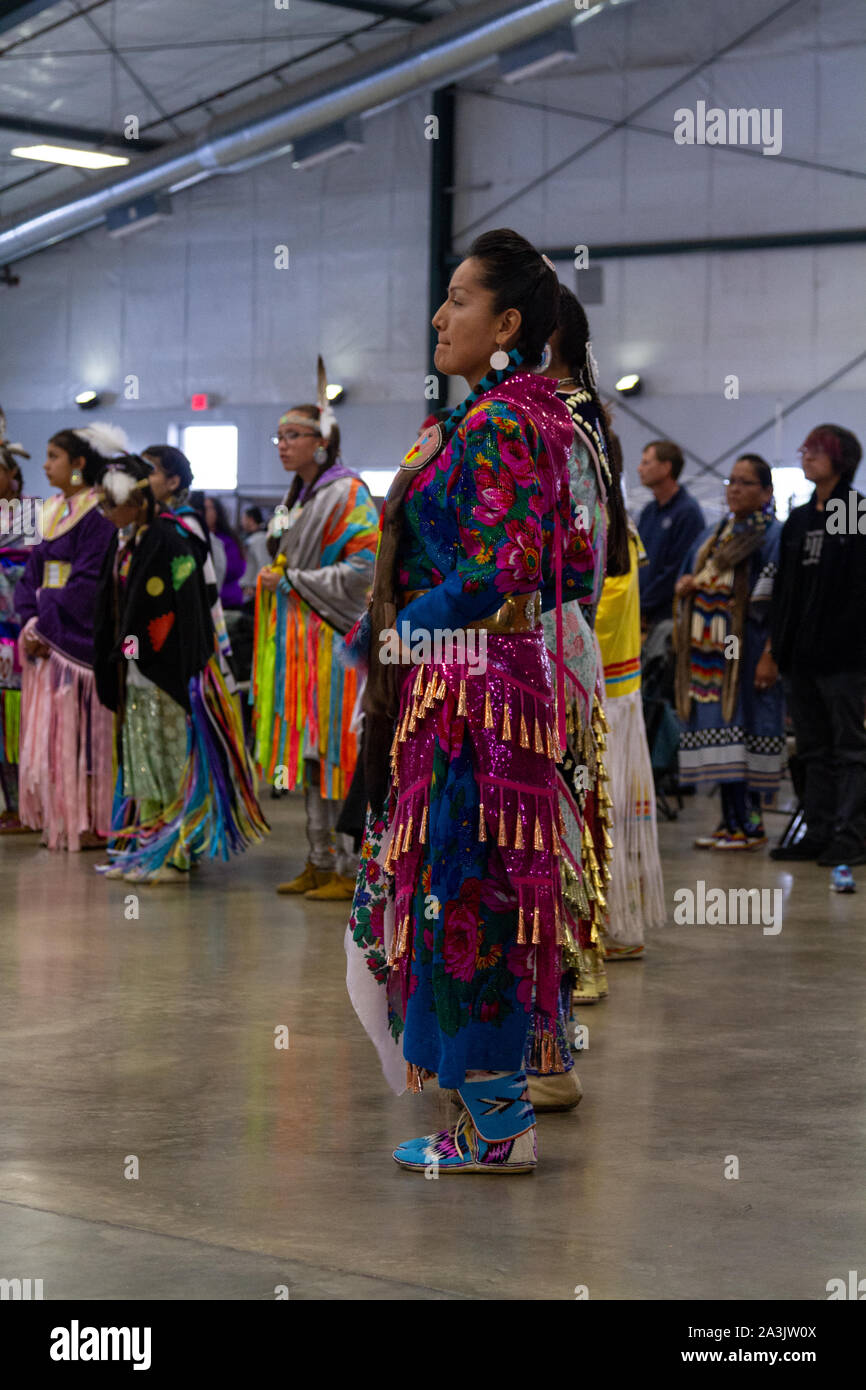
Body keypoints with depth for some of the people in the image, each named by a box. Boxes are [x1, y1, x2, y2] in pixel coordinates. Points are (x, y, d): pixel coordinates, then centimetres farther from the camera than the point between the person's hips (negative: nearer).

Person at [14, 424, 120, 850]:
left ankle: (89, 824, -3)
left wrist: (47, 623, -16)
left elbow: (89, 583, -16)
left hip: (79, 636, -8)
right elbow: (33, 573, 14)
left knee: (80, 730, -6)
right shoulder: (52, 511, 16)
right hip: (45, 635, 8)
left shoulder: (99, 514, -9)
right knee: (47, 731, 6)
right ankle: (58, 821, 10)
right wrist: (31, 619, -3)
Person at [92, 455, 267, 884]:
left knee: (170, 759, -3)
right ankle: (145, 848, 18)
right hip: (137, 672, 9)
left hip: (166, 671, -9)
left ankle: (175, 853, 1)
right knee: (142, 758, 12)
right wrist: (113, 669, 14)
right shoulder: (126, 542, 11)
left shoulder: (170, 541, -16)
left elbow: (181, 613, -20)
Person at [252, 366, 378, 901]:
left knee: (336, 750, -9)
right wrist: (275, 581, 9)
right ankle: (321, 862, 13)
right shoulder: (299, 496, 17)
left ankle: (351, 870, -5)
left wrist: (291, 582, -13)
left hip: (333, 636, -9)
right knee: (308, 751, 8)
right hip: (299, 638, 9)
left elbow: (363, 567, -17)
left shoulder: (348, 494, -9)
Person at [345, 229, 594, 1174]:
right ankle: (498, 1102, 21)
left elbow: (499, 571, -22)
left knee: (461, 891, -3)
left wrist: (399, 628, -11)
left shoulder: (495, 424, -14)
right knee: (465, 889, 14)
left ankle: (497, 1128, 4)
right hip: (492, 680, 10)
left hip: (466, 688, -10)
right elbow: (574, 569, 17)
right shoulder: (528, 416, 15)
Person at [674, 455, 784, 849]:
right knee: (718, 727, 5)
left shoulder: (773, 536, -4)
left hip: (746, 650, -7)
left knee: (743, 726, -10)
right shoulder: (715, 534, 19)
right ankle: (730, 820, 10)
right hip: (710, 651, 7)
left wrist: (771, 656, -19)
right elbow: (687, 576, 26)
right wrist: (686, 584, 0)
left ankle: (751, 824, -7)